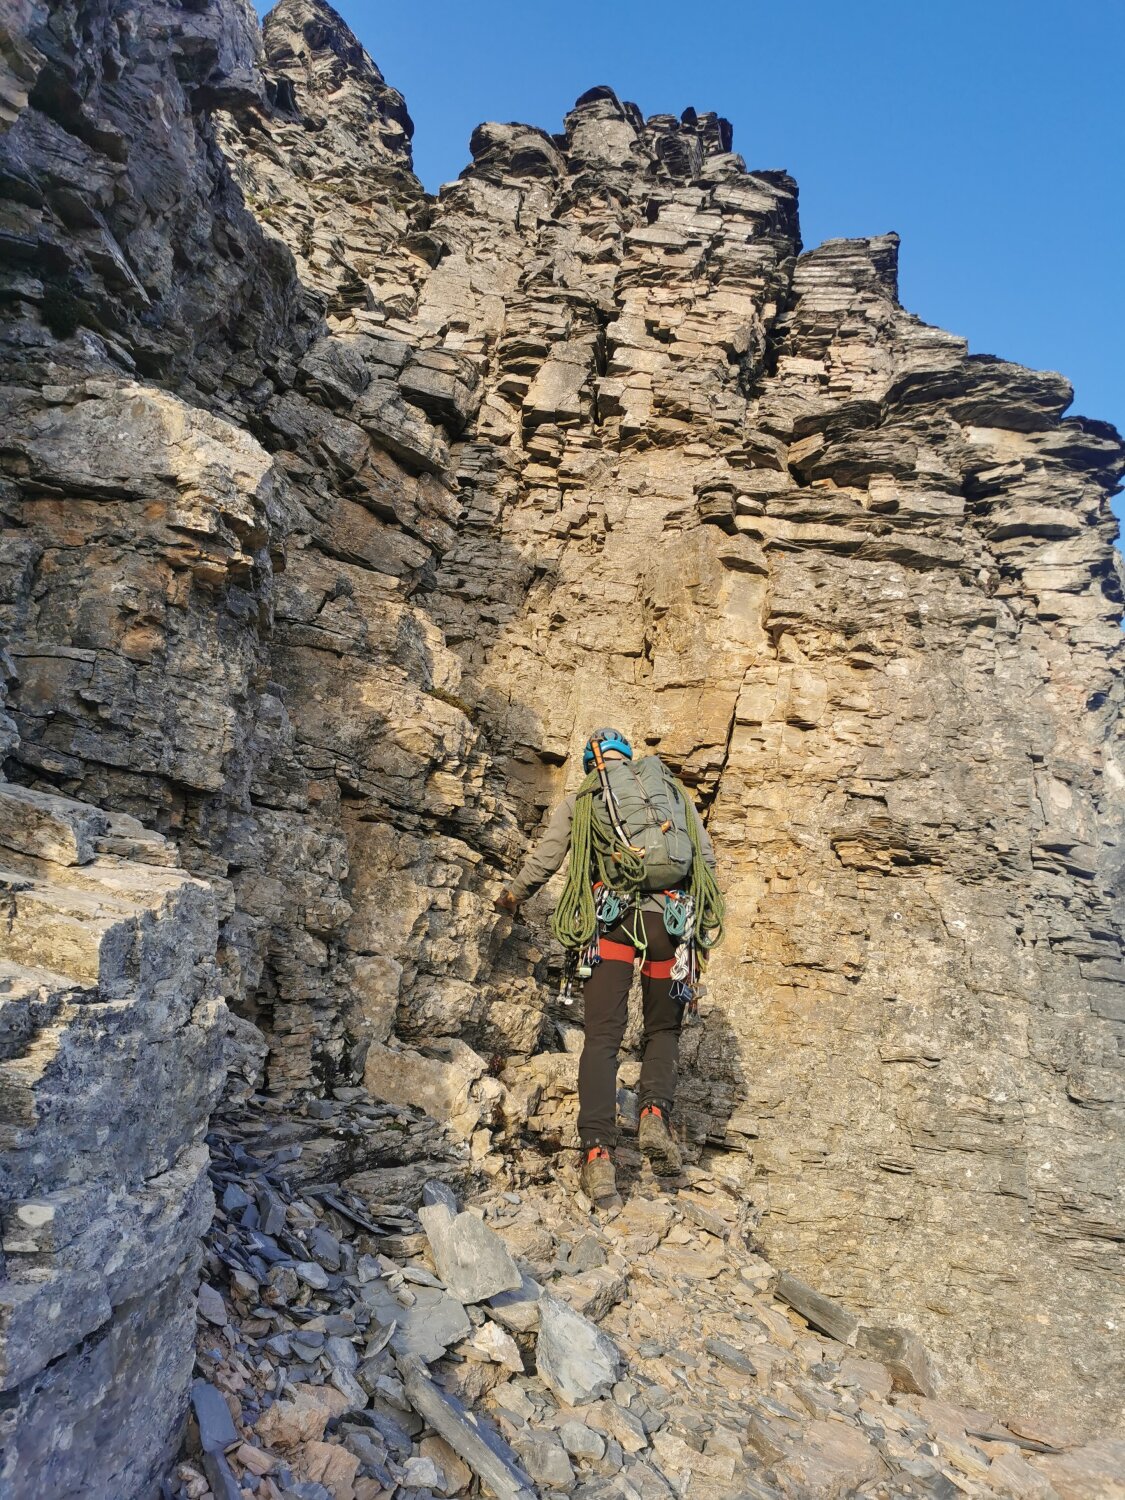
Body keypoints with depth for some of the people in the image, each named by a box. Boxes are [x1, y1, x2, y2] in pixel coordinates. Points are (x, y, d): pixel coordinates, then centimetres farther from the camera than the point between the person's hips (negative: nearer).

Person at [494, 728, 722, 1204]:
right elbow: (706, 856, 19)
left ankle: (598, 1153, -11)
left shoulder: (578, 801, 16)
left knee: (602, 1037, 0)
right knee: (663, 1030, 17)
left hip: (611, 915, -1)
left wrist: (512, 896, 38)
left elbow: (542, 862, 19)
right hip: (673, 916, 2)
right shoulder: (672, 788, 21)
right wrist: (696, 903, 35)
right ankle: (655, 1114, -5)